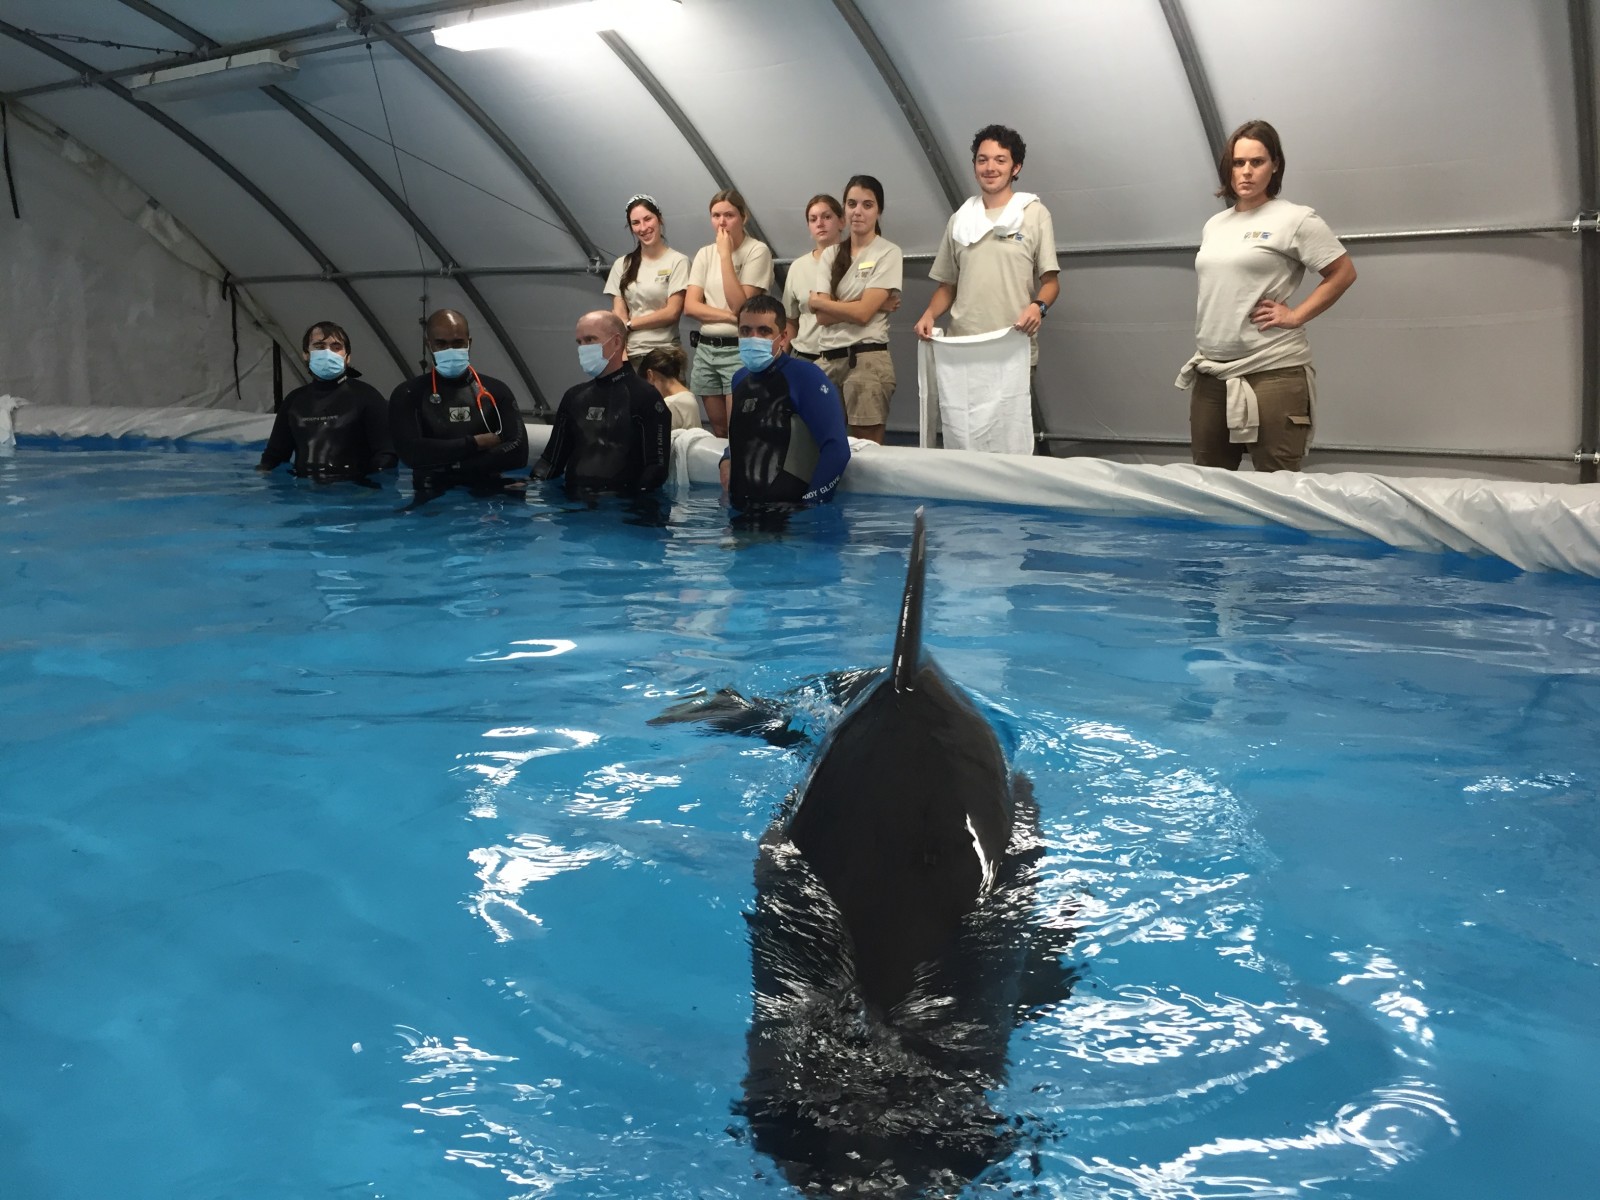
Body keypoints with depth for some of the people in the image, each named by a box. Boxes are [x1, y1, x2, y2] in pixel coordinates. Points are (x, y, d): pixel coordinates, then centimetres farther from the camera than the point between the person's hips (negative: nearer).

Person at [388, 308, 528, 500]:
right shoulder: (408, 395, 5)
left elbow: (518, 452, -5)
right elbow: (412, 453, -11)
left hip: (488, 495, 2)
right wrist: (476, 443, -7)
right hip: (432, 497, -2)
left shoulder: (495, 391, 9)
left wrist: (445, 466, -11)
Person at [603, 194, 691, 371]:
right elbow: (618, 316, 5)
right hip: (629, 353, 3)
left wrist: (629, 324, -2)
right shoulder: (622, 265, 11)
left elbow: (672, 312, -6)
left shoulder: (677, 261, -1)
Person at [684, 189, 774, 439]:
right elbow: (690, 305, 1)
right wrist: (730, 316, -14)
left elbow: (741, 306, -15)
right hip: (706, 349, 5)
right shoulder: (705, 254, 9)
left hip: (740, 349, -5)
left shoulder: (757, 251, -6)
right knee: (720, 432, 10)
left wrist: (725, 255, -15)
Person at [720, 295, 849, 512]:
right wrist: (728, 459, 8)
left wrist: (809, 507, -16)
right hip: (740, 509, 6)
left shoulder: (805, 376, -11)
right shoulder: (740, 379, 11)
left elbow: (836, 450, -18)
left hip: (789, 513, -6)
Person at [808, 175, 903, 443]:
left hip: (867, 359, -5)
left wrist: (816, 300, 2)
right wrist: (878, 304, -7)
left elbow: (863, 312, -11)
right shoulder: (831, 254, 12)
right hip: (829, 360, 5)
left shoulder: (888, 252, -1)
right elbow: (822, 317, 1)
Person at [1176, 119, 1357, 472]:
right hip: (1211, 374, 7)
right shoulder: (1214, 225, 15)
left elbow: (1344, 273, -3)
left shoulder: (1295, 219, -4)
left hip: (1272, 374, -6)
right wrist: (1206, 336, 15)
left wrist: (1295, 316, -8)